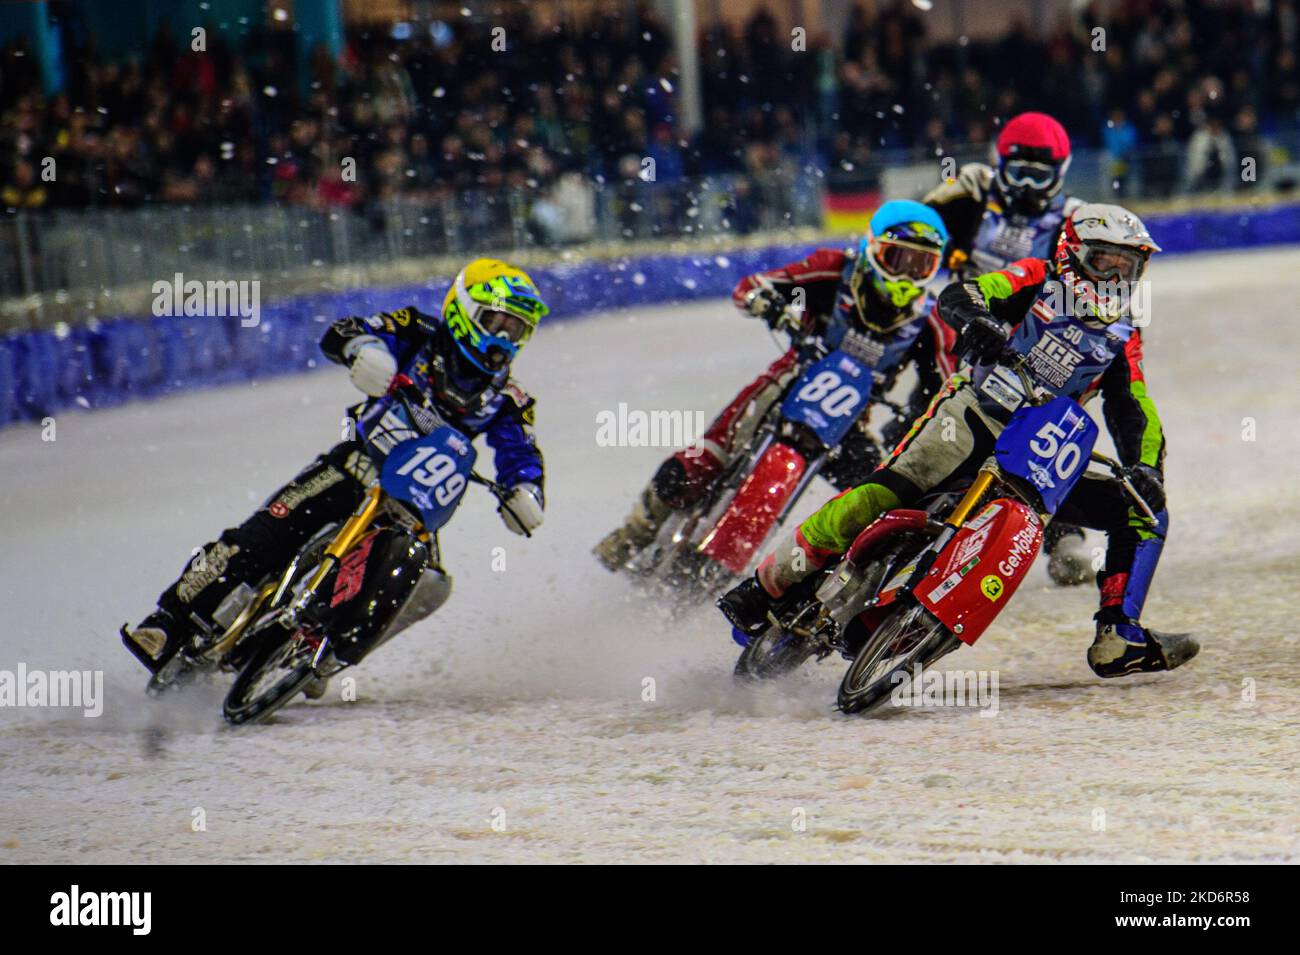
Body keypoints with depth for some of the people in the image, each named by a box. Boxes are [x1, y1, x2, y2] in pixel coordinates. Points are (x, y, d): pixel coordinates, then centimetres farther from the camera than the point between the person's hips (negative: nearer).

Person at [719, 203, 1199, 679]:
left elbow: (1134, 413, 8)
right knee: (888, 491, -28)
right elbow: (955, 298, -9)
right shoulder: (1038, 279, 4)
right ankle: (769, 583, -21)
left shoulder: (1122, 338, 15)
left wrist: (1145, 468, -12)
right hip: (977, 411, -5)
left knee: (1144, 513, -3)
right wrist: (976, 320, -34)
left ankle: (1118, 640, -3)